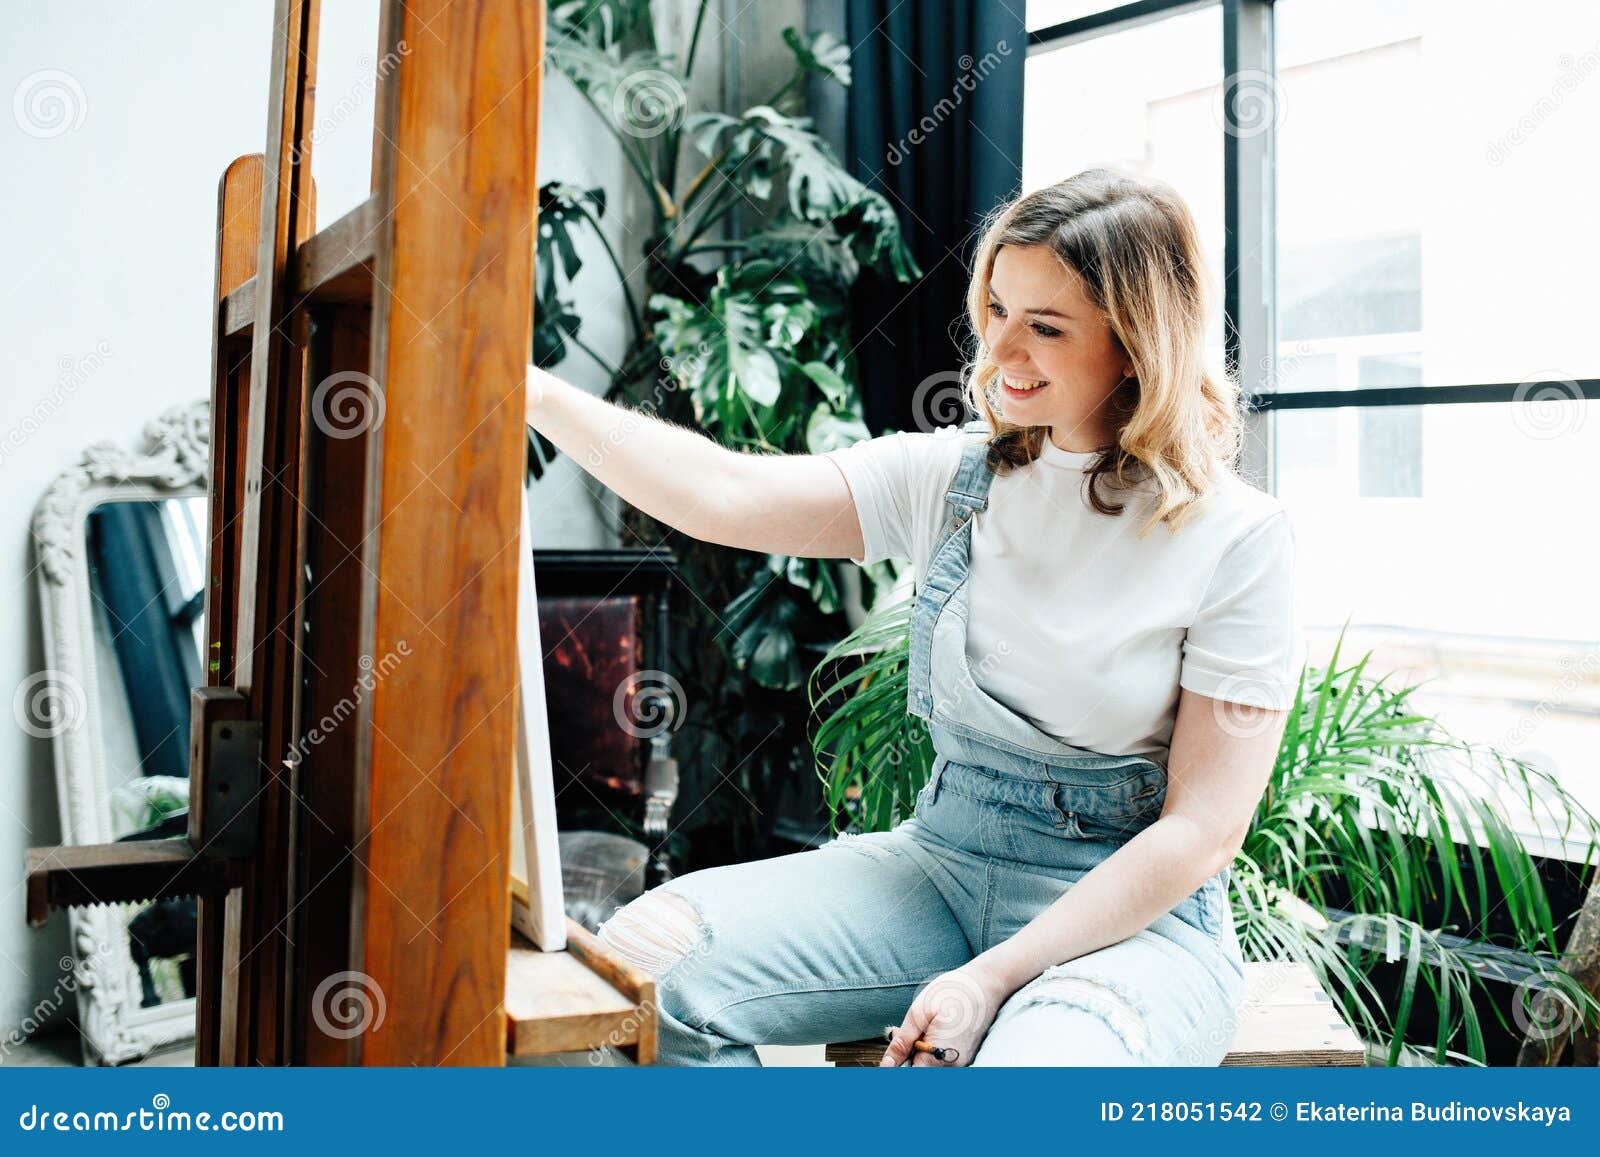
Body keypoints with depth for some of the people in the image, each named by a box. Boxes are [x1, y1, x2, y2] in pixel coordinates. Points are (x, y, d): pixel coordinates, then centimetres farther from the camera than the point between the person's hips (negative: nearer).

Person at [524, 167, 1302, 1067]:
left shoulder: (1240, 539, -8)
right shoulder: (950, 479, 3)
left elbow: (1203, 826, -10)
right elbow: (723, 496, -8)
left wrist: (994, 975, -16)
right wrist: (532, 390, -19)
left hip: (1135, 914, -3)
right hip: (939, 868, 4)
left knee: (1037, 1058, -38)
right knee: (647, 955, -16)